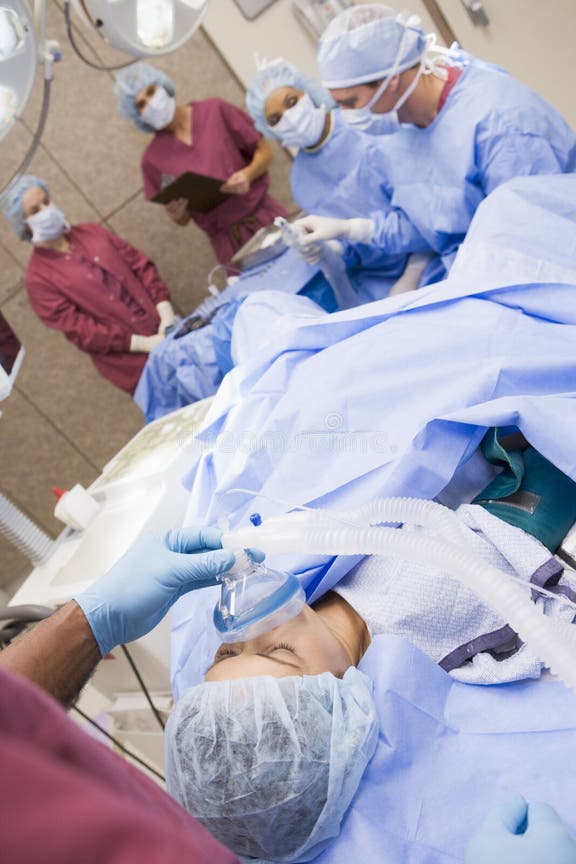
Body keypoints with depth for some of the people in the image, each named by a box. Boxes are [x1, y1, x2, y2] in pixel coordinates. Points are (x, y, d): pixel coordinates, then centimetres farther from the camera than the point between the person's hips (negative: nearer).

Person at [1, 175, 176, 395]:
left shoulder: (91, 232, 8)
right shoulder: (38, 277, -6)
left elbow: (141, 265, 6)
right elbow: (79, 330, -12)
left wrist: (167, 315, -10)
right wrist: (143, 343, -19)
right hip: (132, 358, -5)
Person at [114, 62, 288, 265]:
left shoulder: (216, 111, 0)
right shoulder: (153, 158, 1)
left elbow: (264, 150, 6)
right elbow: (183, 219, 8)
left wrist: (248, 174, -15)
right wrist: (177, 214, -15)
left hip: (265, 215, 1)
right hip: (227, 241, -1)